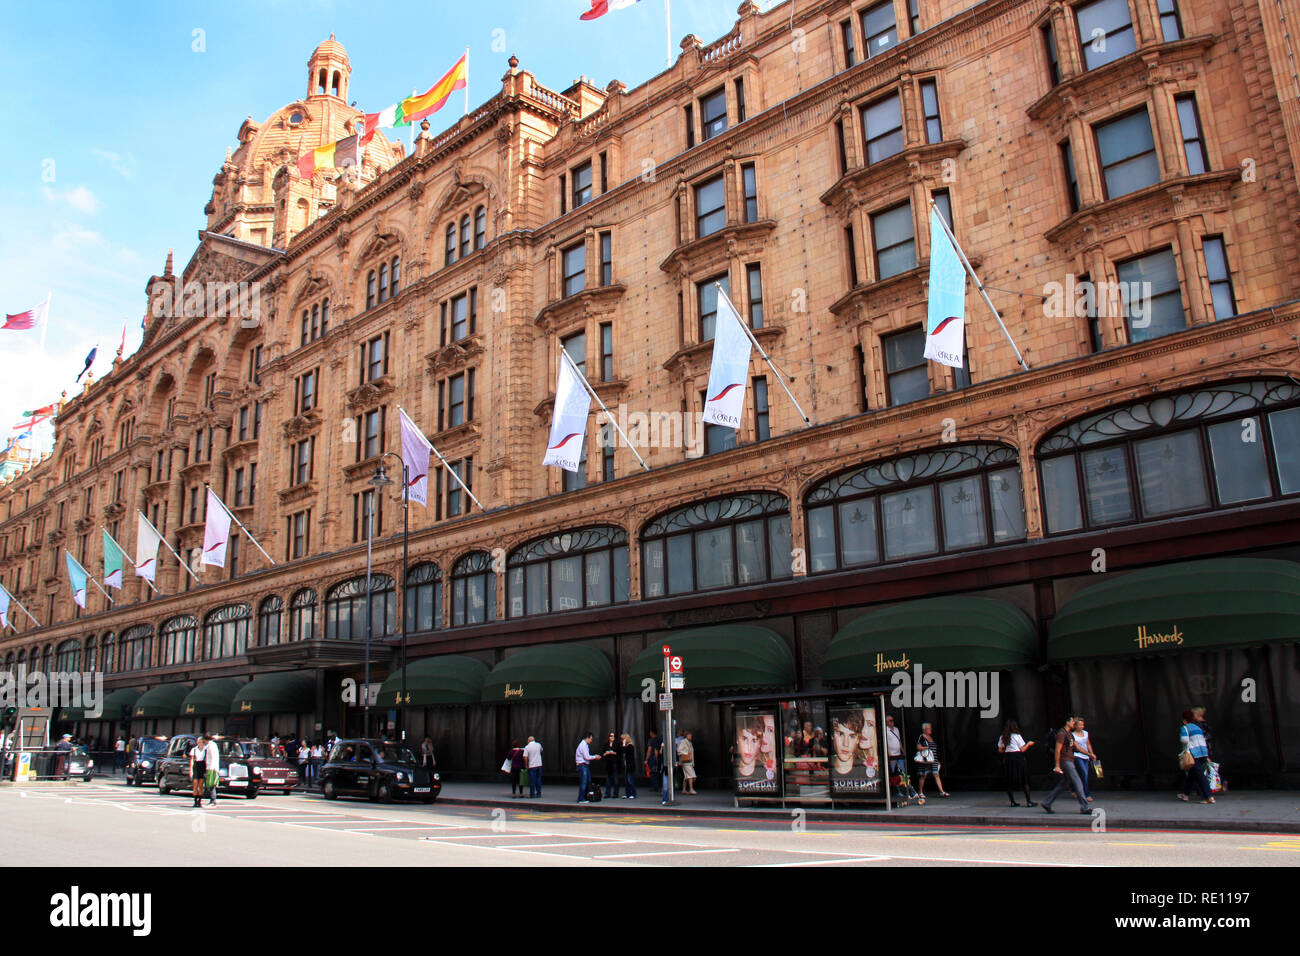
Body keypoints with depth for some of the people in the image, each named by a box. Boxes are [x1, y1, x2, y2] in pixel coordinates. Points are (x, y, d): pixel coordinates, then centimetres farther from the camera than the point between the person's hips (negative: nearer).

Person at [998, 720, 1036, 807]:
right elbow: (1022, 749, -5)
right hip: (1018, 758, -4)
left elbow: (1000, 750, 9)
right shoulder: (1017, 736, -7)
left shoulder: (1002, 737, 6)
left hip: (1007, 759, 4)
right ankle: (1028, 802, 3)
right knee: (1024, 780, 4)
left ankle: (1012, 802, 8)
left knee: (1009, 781, 9)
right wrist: (1028, 744, 11)